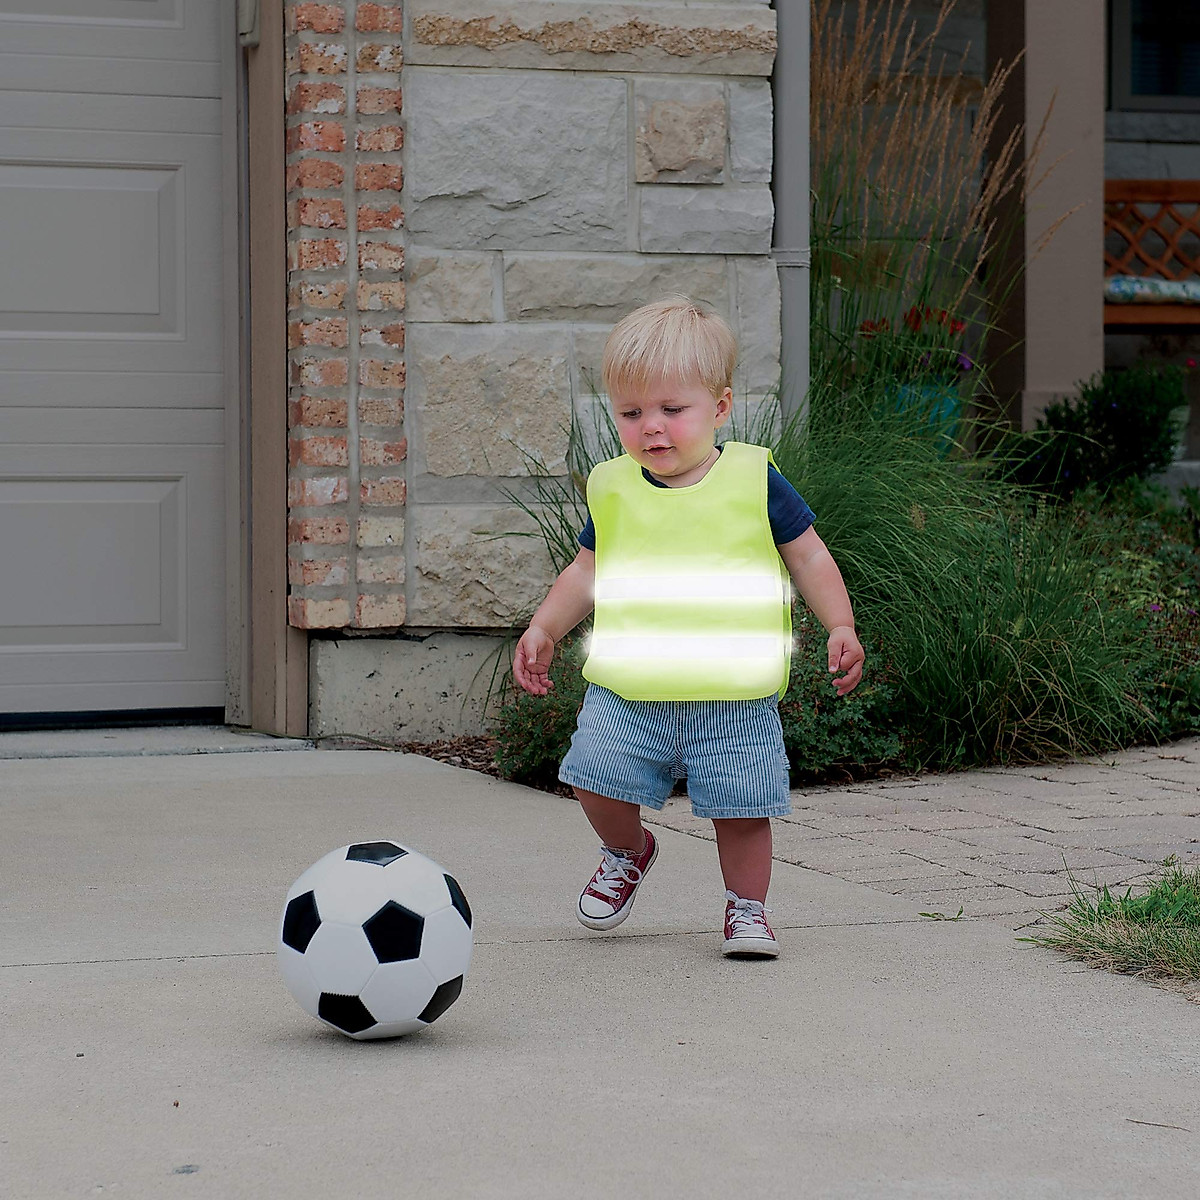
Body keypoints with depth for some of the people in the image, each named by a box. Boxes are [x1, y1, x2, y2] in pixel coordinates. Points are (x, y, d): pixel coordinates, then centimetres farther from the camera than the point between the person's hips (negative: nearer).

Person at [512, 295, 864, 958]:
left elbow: (809, 558, 6)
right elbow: (586, 571, 18)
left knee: (740, 808, -2)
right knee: (596, 778, -8)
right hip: (626, 689, 2)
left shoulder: (756, 480, -3)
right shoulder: (613, 488, 4)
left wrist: (841, 627, -4)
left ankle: (746, 905, 23)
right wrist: (543, 629, 9)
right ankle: (627, 852, 24)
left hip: (734, 694, -2)